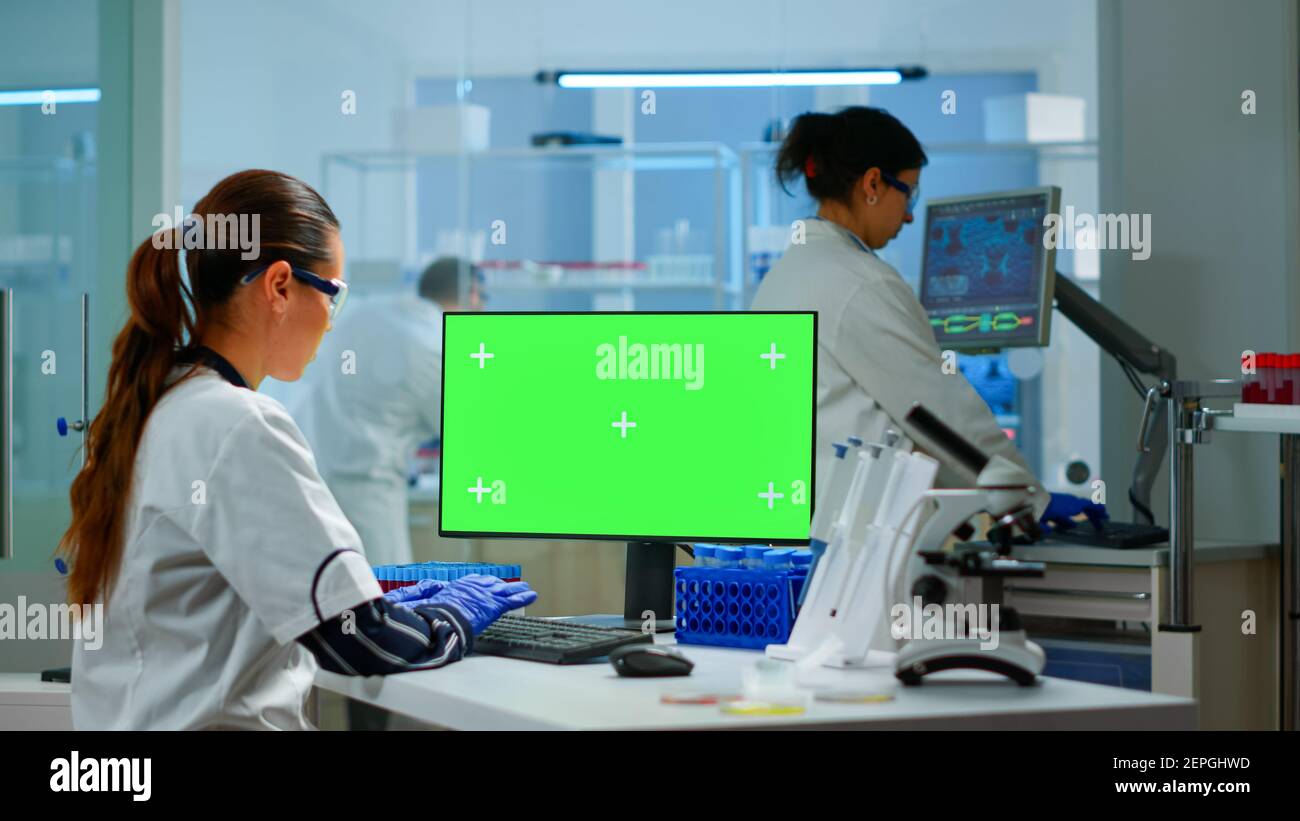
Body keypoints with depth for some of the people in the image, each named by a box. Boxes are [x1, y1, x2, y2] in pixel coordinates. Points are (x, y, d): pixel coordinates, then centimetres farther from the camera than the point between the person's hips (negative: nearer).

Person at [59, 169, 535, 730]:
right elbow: (359, 643, -15)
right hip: (218, 723, -9)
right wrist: (459, 615, 2)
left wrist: (366, 601, 14)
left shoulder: (139, 411, 11)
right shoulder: (241, 429, -14)